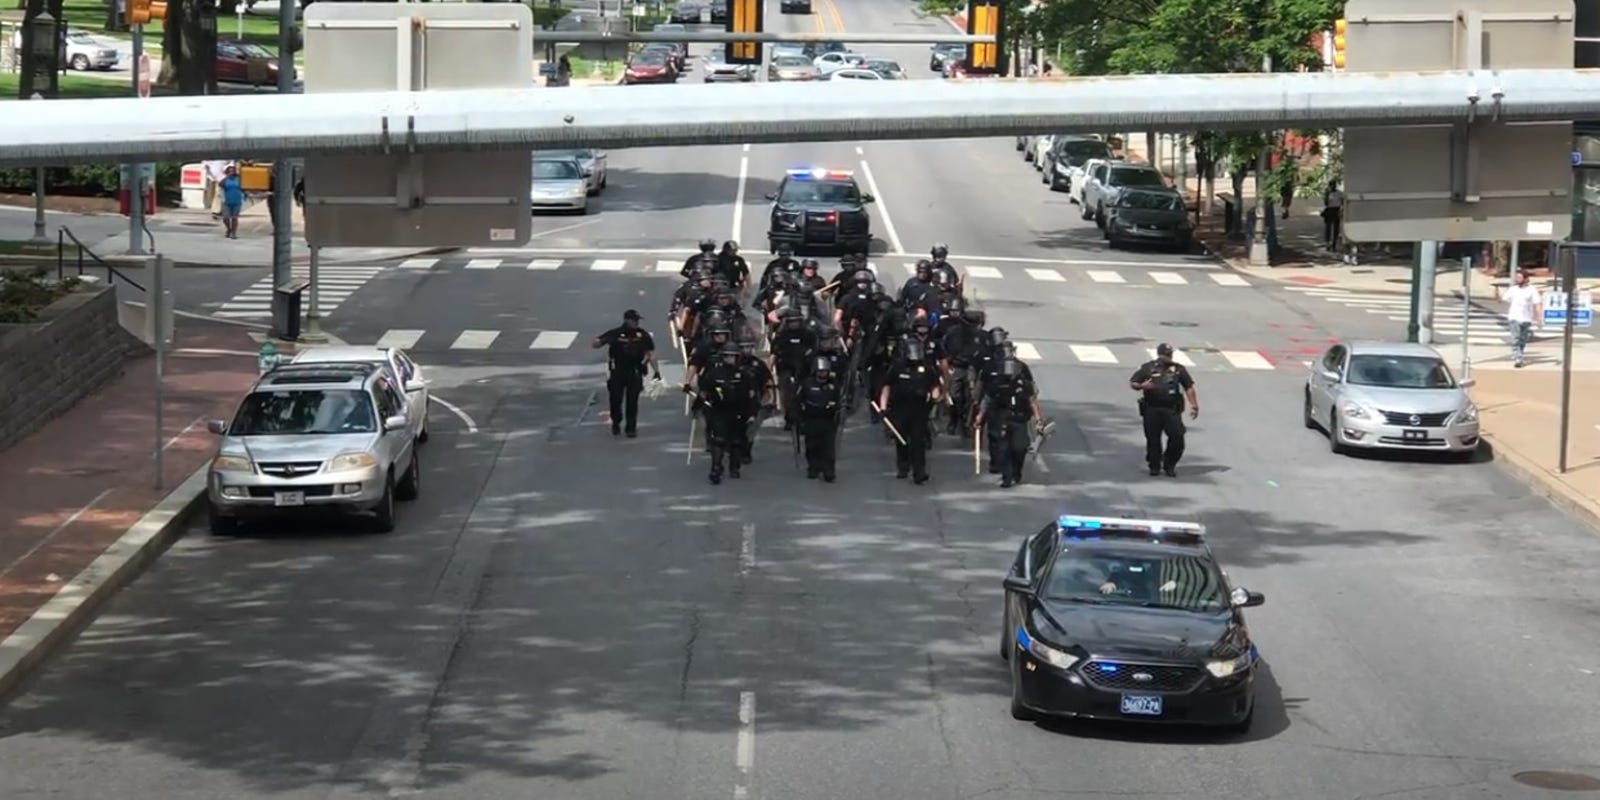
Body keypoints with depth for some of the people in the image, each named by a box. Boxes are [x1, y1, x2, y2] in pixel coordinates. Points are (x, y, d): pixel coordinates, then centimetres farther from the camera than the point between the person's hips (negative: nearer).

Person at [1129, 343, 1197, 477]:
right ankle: (1154, 466, 17)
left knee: (1177, 437, -7)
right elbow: (1132, 383, 6)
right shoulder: (1147, 368, 4)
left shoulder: (1178, 369, 9)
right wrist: (1142, 386, -17)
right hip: (1152, 410, -1)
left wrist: (1194, 405, 4)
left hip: (1172, 410, 1)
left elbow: (1189, 387, 12)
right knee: (1153, 439, 3)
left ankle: (1170, 466, 9)